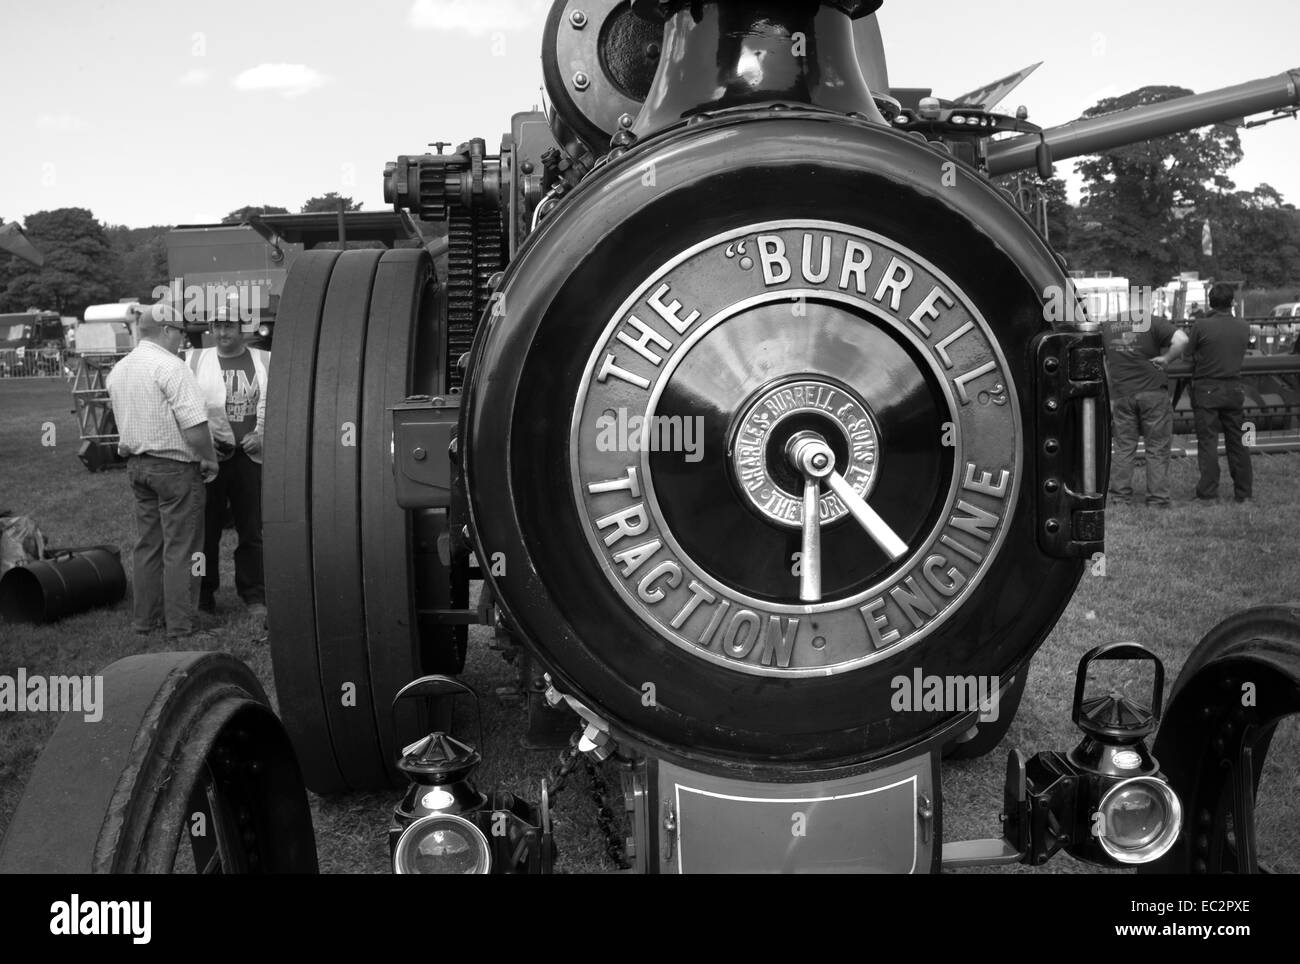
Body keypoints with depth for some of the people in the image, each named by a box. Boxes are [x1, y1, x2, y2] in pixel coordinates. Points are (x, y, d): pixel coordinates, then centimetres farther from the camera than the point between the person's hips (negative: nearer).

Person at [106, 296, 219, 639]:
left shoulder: (117, 371, 11)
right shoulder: (170, 367, -16)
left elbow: (125, 420, 17)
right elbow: (194, 424, -22)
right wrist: (209, 459, -10)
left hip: (136, 465, 8)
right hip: (175, 466, -8)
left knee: (147, 544, 16)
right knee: (180, 548, -2)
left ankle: (145, 617, 24)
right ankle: (181, 625, 1)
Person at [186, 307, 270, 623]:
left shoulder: (264, 361, 9)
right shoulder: (195, 360, 7)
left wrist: (262, 434, -5)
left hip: (251, 456, 0)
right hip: (209, 456, 0)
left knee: (252, 531, 4)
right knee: (206, 529, 5)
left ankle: (254, 596, 12)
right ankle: (204, 595, 16)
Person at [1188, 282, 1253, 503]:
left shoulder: (1201, 325, -13)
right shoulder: (1243, 328, -1)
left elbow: (1189, 353, -3)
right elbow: (1241, 354, 6)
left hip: (1206, 389, -4)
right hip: (1233, 388, 4)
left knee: (1207, 442, 2)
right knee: (1237, 441, 12)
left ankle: (1209, 493, 1)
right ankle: (1243, 493, 17)